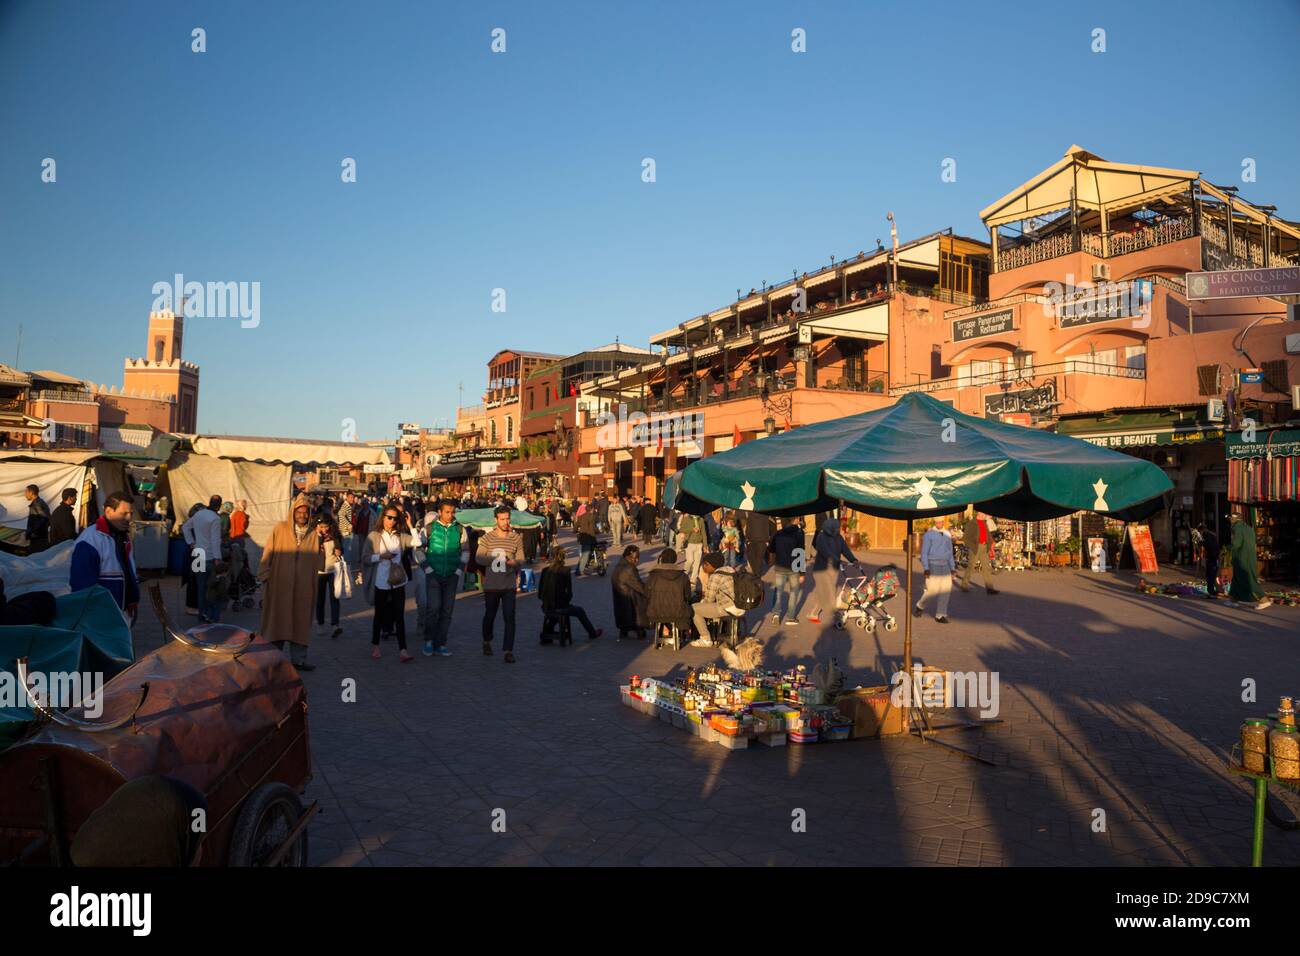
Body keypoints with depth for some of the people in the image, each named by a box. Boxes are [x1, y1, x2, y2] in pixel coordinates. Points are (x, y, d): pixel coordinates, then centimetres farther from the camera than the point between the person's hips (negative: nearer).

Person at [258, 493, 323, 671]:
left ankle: (298, 658, 13)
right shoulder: (280, 529, -1)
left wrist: (314, 586, 3)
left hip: (303, 586, 2)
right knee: (278, 620, 5)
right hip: (280, 584, -2)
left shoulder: (313, 534, 5)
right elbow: (268, 553, -2)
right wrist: (265, 577, -6)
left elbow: (316, 562, 7)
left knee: (301, 621, 6)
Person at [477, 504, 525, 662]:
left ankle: (508, 651, -1)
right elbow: (479, 558, -5)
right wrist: (496, 559, -17)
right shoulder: (487, 538, -2)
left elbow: (521, 559, 2)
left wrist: (514, 563, -21)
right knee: (490, 615, 16)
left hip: (509, 585, 0)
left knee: (510, 618, -6)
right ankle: (487, 642, 41)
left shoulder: (516, 538, 0)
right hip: (491, 584, 0)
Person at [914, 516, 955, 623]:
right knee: (932, 590, -10)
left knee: (945, 590, -4)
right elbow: (924, 552, -7)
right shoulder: (929, 534, -5)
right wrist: (925, 568, -16)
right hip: (932, 565, -5)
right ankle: (920, 606, 18)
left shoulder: (947, 535, 11)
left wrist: (952, 568, 12)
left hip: (944, 566, 5)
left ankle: (940, 615, 3)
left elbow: (950, 553, 17)